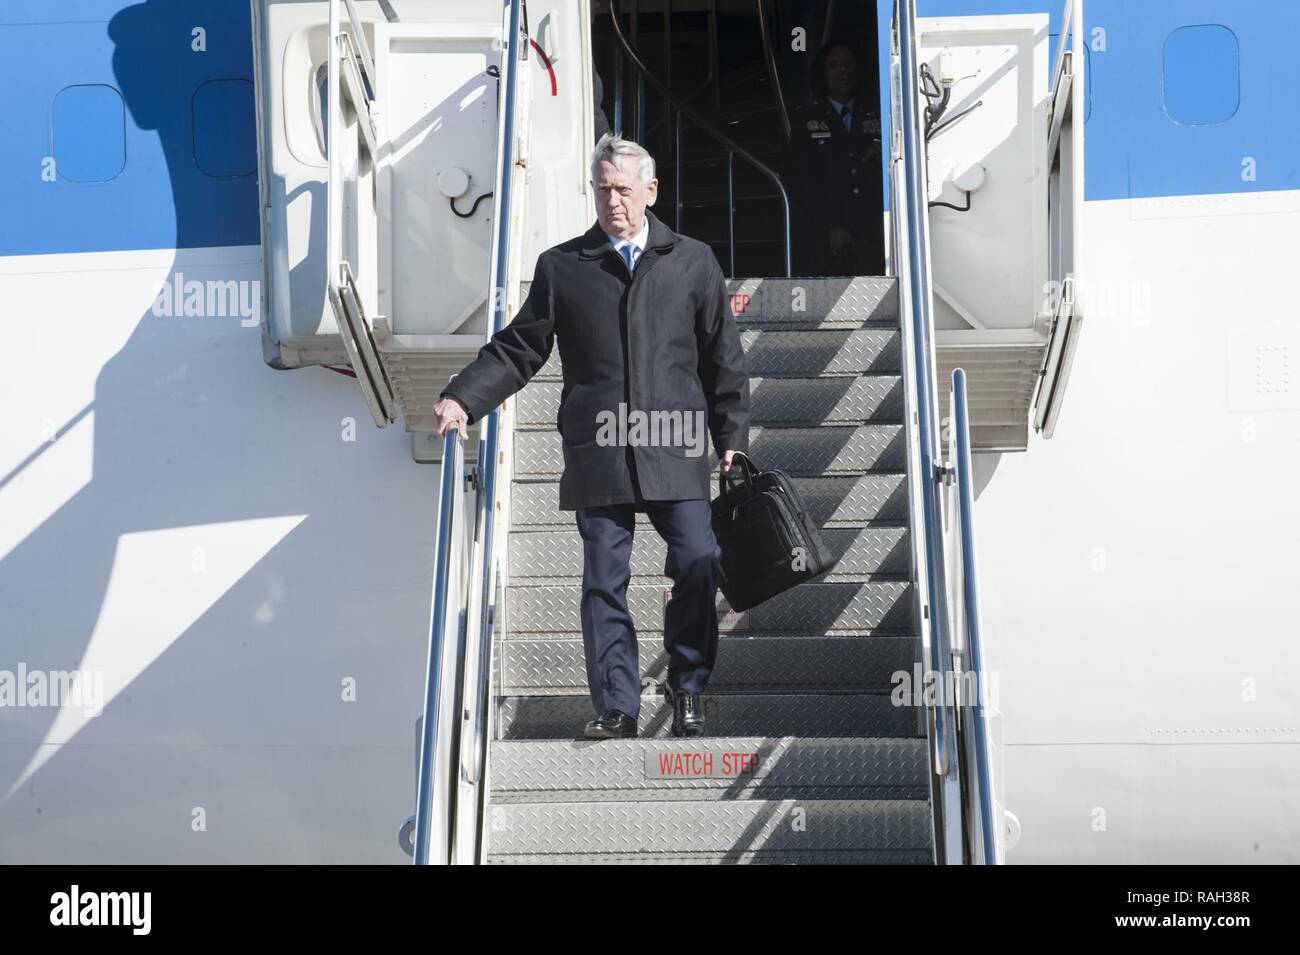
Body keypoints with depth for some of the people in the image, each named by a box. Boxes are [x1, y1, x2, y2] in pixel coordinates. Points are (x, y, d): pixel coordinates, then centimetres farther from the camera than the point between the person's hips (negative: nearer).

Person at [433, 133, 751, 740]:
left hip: (674, 447, 0)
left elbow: (724, 358, 13)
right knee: (604, 582, 2)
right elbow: (518, 348, 10)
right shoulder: (560, 267, 9)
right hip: (597, 451, 0)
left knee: (698, 564, -6)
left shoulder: (692, 262, 11)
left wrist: (732, 437, 8)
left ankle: (687, 691, 12)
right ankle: (616, 706, 10)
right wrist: (462, 400, -3)